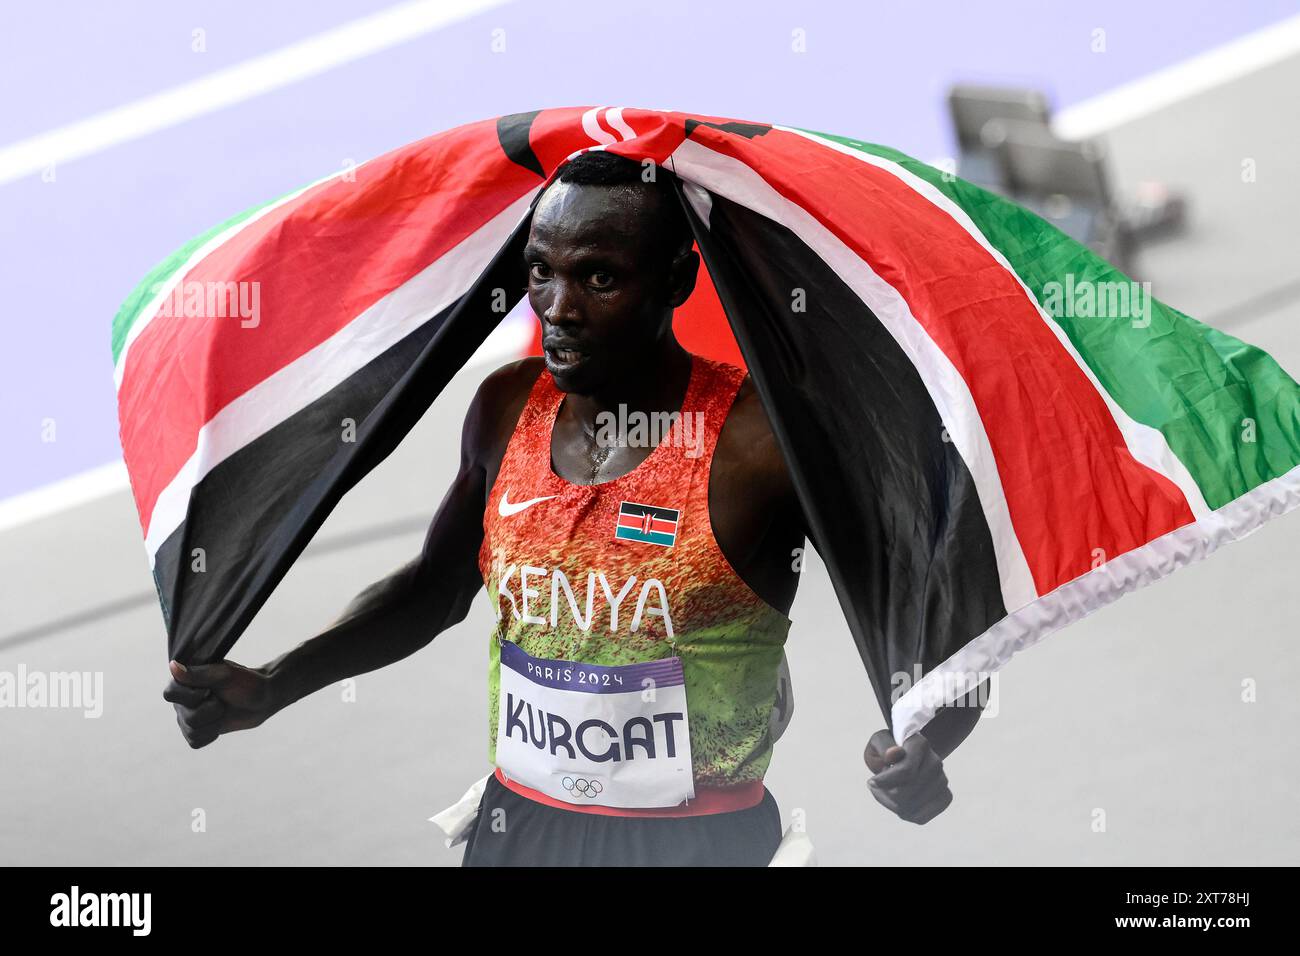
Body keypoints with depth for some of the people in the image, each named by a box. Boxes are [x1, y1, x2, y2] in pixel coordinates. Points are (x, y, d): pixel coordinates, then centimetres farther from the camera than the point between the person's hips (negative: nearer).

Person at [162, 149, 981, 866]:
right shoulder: (508, 409, 0)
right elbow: (436, 586, 16)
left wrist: (923, 747, -35)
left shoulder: (759, 440, -17)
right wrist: (270, 689, 7)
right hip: (516, 828, 5)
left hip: (697, 846, -5)